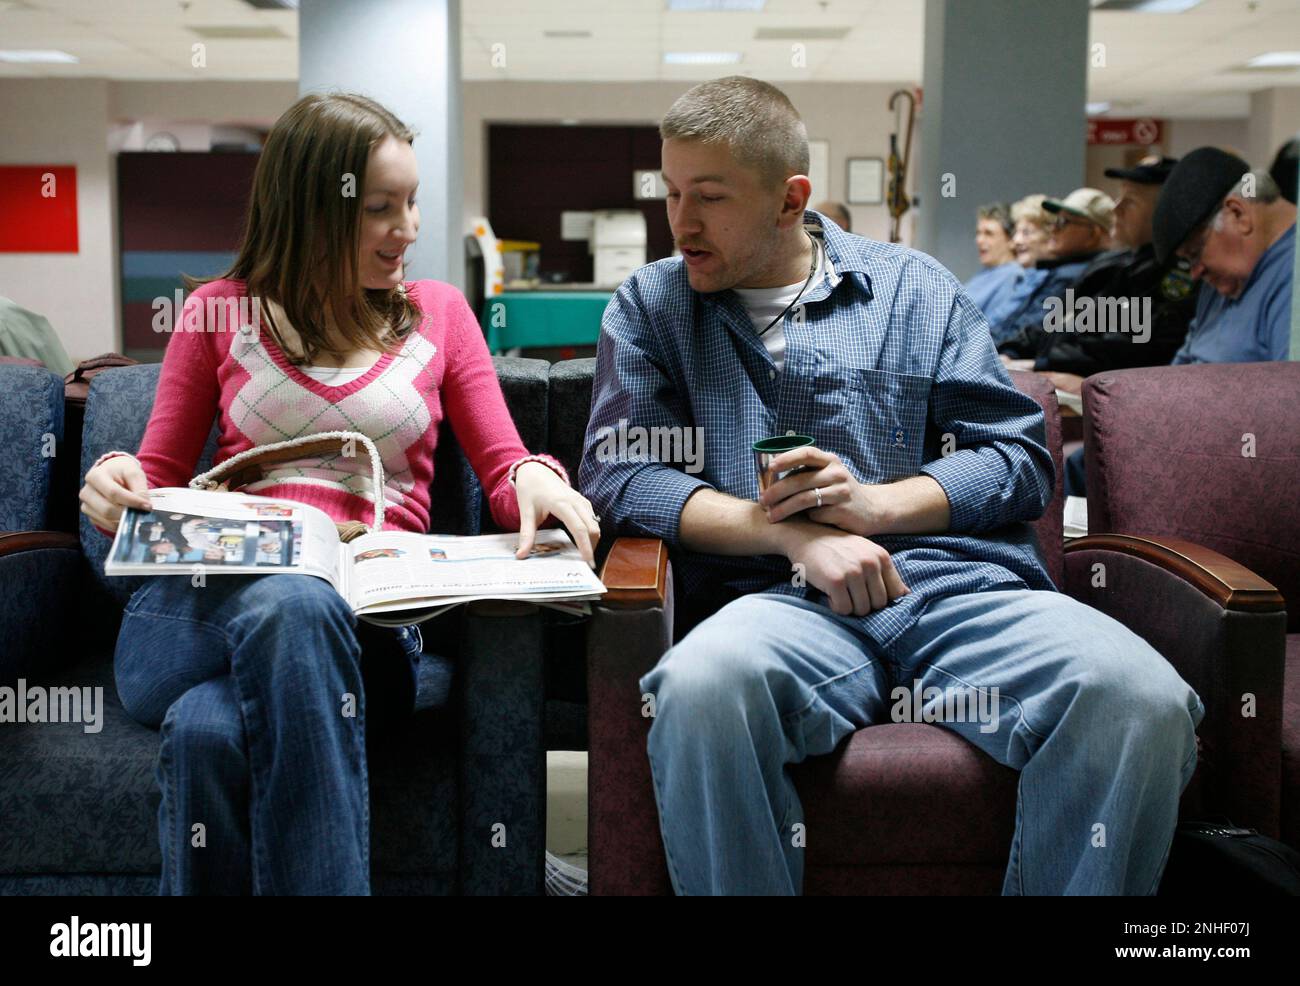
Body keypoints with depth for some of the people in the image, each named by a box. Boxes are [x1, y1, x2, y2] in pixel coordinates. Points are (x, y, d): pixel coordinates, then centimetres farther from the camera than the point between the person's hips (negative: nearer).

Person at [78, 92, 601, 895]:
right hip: (206, 603, 1)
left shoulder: (438, 312, 17)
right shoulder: (220, 311, 16)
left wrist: (533, 481, -13)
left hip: (366, 614, 0)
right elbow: (159, 477, 19)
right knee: (294, 602, -39)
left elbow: (503, 470, 13)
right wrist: (116, 488, -7)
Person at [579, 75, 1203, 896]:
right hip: (781, 599, -1)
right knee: (702, 686, -38)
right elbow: (618, 474, 2)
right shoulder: (649, 307, 17)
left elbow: (1021, 458, 12)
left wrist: (874, 503, -6)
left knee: (1141, 699, -29)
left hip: (960, 584, 1)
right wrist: (795, 535, -10)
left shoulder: (915, 288, 18)